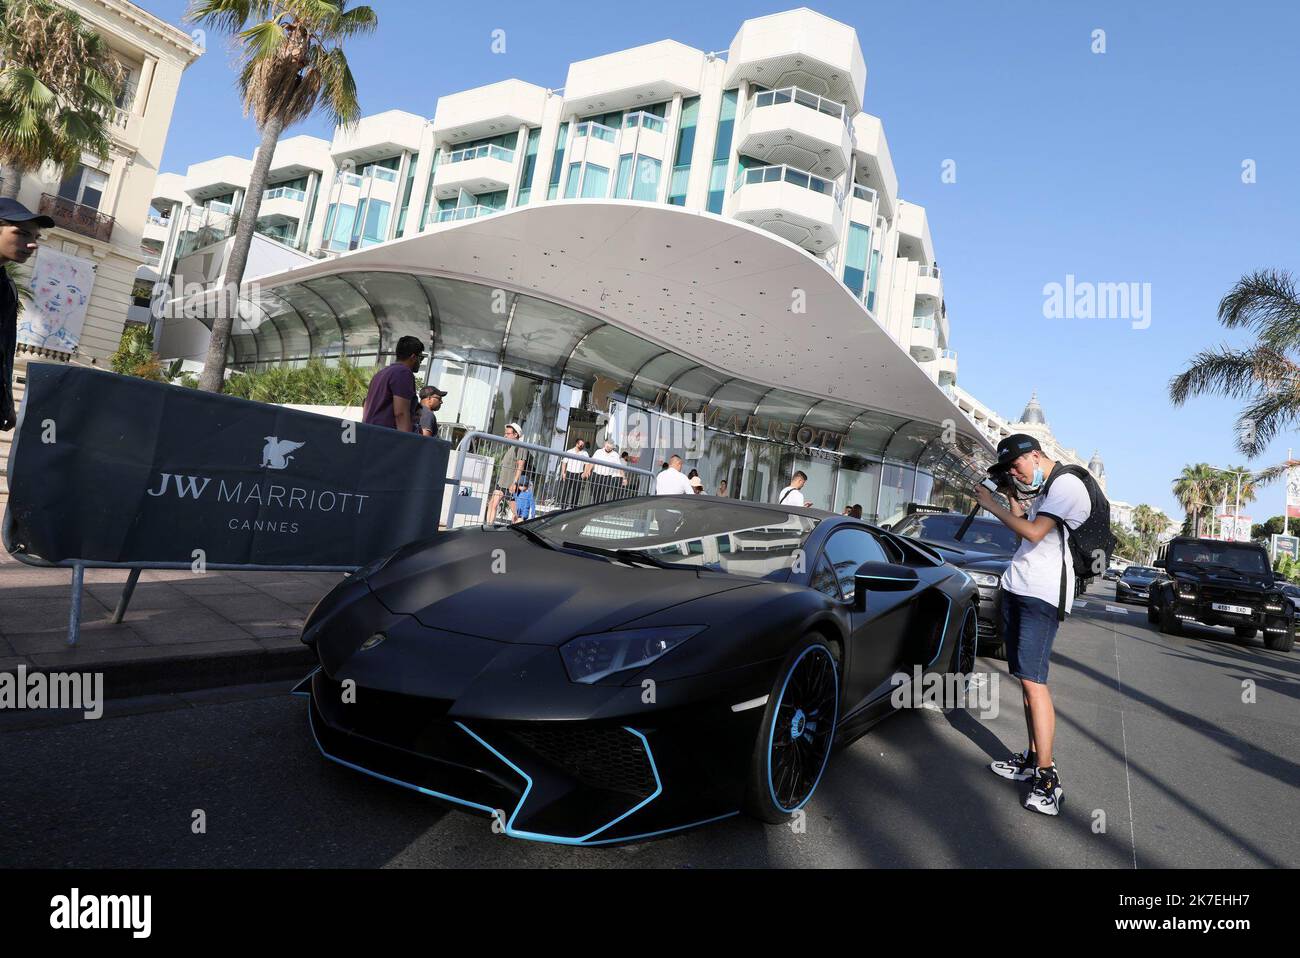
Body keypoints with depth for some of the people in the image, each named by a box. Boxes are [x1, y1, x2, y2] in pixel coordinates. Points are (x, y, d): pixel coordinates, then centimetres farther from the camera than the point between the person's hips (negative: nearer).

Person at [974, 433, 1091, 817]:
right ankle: (1032, 759, 17)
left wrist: (993, 505, -8)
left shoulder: (1067, 484, -10)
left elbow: (1033, 532, -17)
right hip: (1016, 587, 10)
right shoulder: (1042, 489, 20)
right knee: (1025, 680, 10)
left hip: (1042, 594, -10)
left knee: (1033, 681, -14)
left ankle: (1048, 778, -10)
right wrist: (1012, 497, 17)